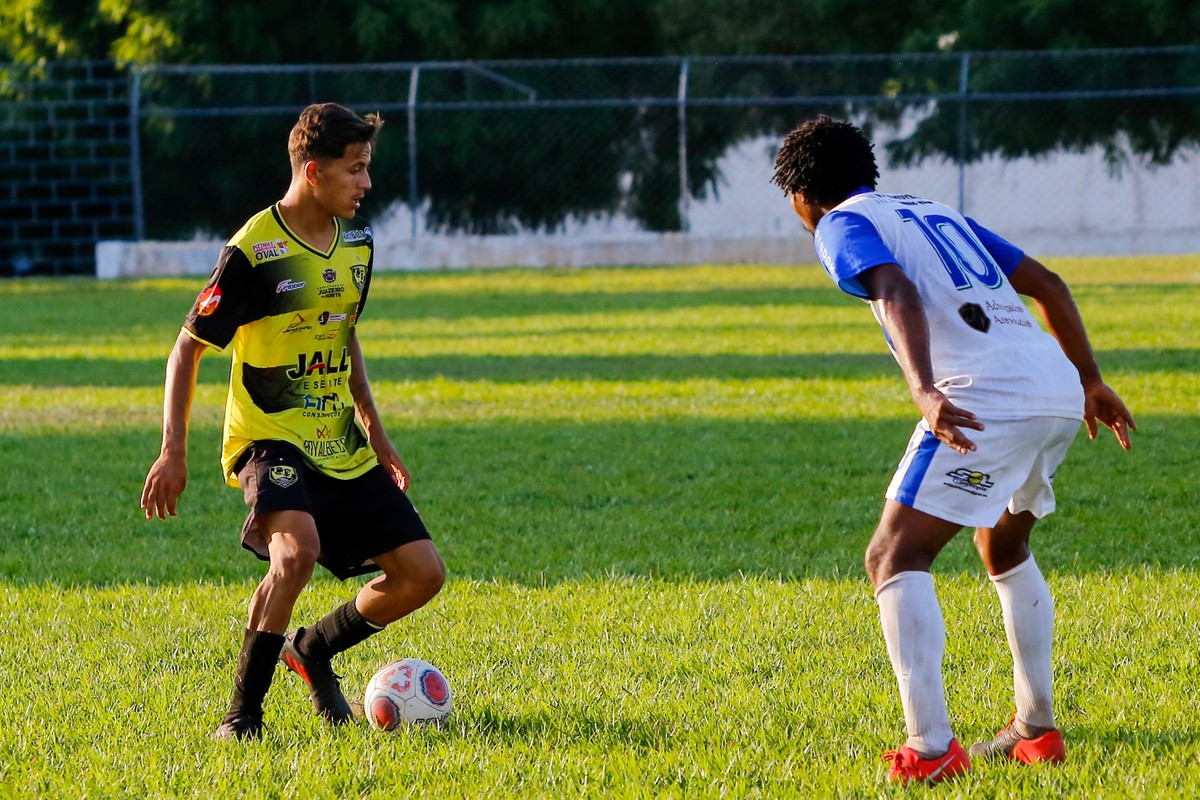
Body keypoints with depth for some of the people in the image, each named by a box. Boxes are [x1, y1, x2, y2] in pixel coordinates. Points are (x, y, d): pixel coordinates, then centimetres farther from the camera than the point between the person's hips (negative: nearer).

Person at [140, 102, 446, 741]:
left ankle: (314, 649, 24)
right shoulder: (254, 251, -15)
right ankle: (243, 712, -23)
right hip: (269, 441, -7)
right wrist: (173, 453, -14)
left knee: (422, 573, -1)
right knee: (298, 547, -35)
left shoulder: (357, 243, 7)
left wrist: (373, 428, 21)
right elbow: (187, 348, -9)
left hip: (342, 448, 7)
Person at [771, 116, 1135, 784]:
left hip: (987, 399, -8)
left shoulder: (843, 226, 7)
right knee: (1004, 547, 31)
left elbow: (898, 295, -14)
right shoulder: (941, 214, 30)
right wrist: (1092, 381, 33)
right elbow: (1049, 286, 28)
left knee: (896, 557, -6)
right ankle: (1036, 729, 32)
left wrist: (925, 391, -28)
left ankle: (931, 749, -20)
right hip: (1060, 395, 8)